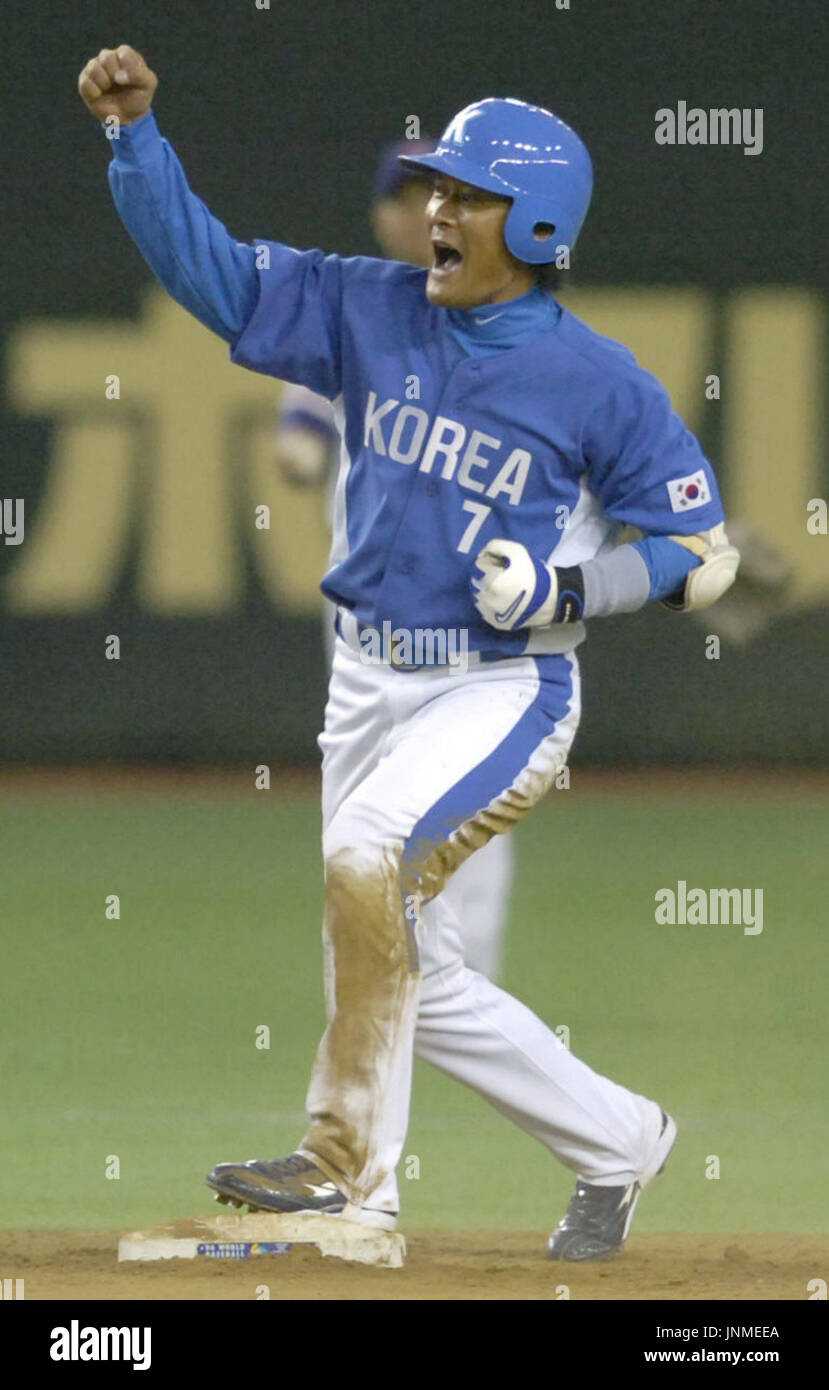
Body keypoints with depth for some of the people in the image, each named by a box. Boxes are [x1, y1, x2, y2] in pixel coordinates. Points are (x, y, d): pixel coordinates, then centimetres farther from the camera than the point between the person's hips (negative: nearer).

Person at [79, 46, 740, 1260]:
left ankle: (346, 1161, -24)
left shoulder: (600, 385, -9)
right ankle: (618, 1143, 29)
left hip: (506, 693, -6)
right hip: (368, 688, 6)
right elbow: (212, 272, 0)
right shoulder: (371, 313, 2)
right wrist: (135, 135, -11)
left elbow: (704, 553, -4)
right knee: (415, 977, 10)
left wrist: (574, 590, -19)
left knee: (366, 854, -31)